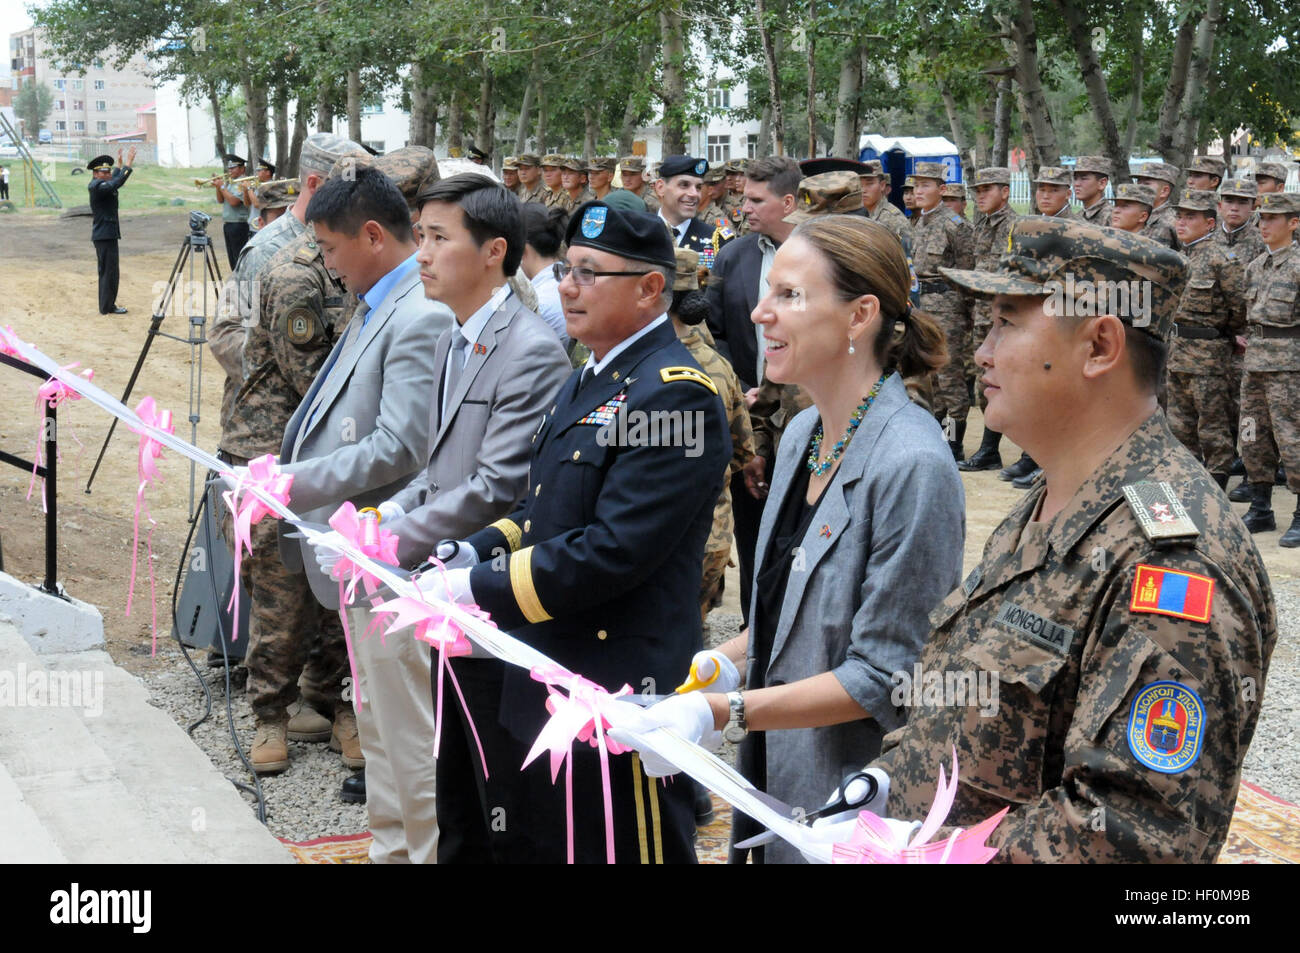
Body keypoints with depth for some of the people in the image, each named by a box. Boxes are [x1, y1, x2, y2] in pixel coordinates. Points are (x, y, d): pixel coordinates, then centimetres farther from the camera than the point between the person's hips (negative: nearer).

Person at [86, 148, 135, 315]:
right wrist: (128, 165, -30)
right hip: (105, 236, -11)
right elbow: (116, 184, -31)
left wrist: (119, 166, 41)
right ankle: (108, 307, -4)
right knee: (109, 271, -7)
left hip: (106, 234, 11)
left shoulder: (101, 185, 14)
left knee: (106, 271, 16)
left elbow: (114, 183, 36)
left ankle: (108, 304, 23)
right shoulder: (97, 186, -15)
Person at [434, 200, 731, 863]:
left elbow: (611, 551, -24)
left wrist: (475, 588, -20)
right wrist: (467, 556, 0)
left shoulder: (676, 396, -18)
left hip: (616, 692, -10)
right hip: (542, 681, 10)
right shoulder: (587, 383, 13)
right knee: (524, 846, 19)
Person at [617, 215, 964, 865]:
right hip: (776, 774, 8)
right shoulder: (802, 434, 6)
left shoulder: (912, 465, -22)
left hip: (857, 810, -8)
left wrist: (720, 711, -23)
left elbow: (884, 677, -21)